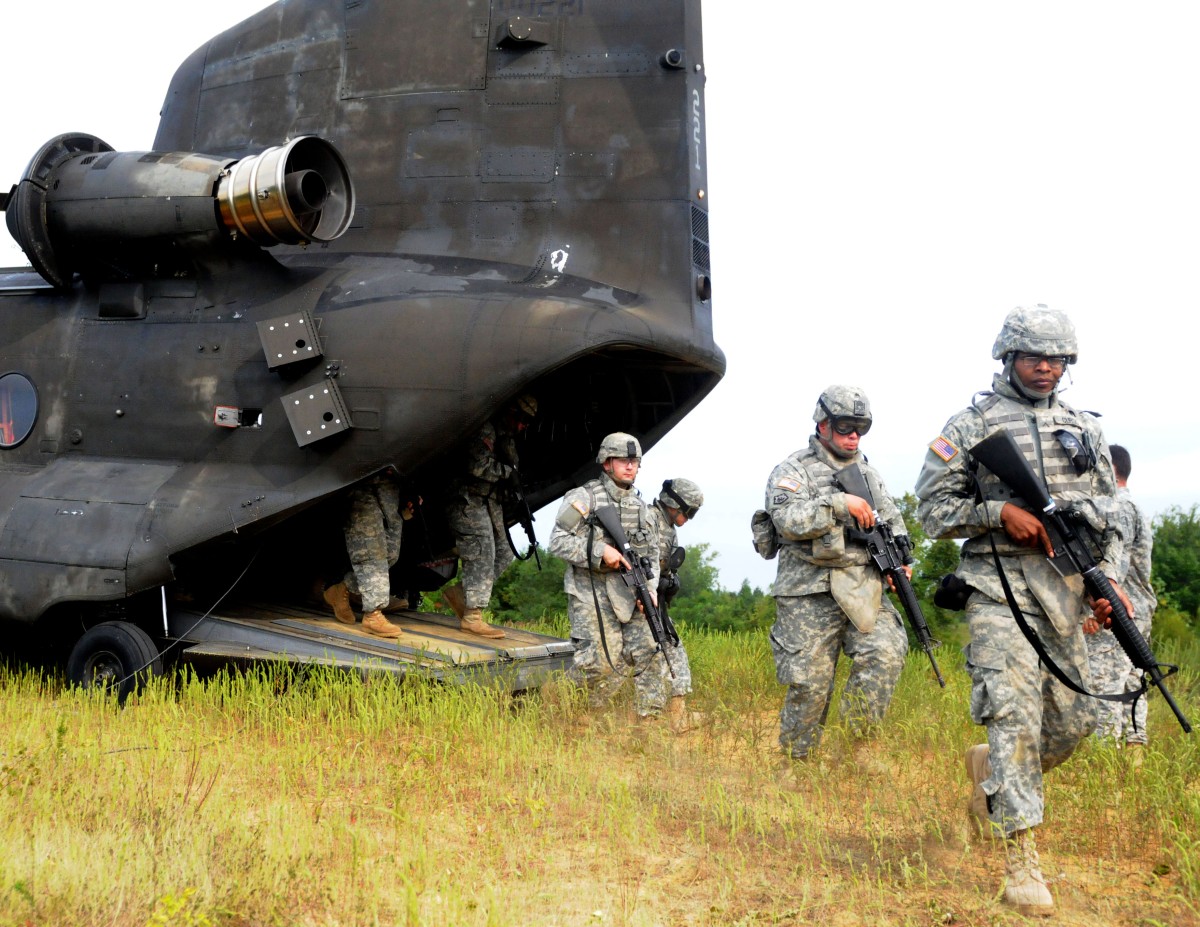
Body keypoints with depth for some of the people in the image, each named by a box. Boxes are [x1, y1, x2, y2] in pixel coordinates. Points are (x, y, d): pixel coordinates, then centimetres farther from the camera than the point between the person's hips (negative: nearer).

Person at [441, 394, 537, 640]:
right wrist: (507, 471, -14)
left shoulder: (507, 436, 16)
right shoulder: (486, 430, -16)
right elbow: (478, 465, -26)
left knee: (503, 554, 9)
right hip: (470, 501, -10)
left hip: (490, 503, 10)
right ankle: (472, 617, -10)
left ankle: (460, 594, 16)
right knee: (482, 557, -12)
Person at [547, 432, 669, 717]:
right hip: (591, 594, -6)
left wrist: (650, 588, 1)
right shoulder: (584, 497, -6)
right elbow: (558, 542, -12)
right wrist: (601, 551, -19)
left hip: (629, 594, 6)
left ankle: (652, 718, 6)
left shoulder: (639, 505, 15)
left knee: (650, 653, -3)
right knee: (598, 662, -11)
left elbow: (652, 553, 17)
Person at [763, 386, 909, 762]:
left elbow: (893, 520, 25)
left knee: (887, 653, -16)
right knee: (809, 684, -4)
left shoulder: (867, 472, 19)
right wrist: (839, 504, -22)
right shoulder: (793, 470, 0)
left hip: (863, 591, 5)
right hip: (810, 594, -5)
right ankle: (796, 760, 13)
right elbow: (788, 519, -16)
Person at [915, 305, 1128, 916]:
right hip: (1001, 590, -5)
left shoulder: (1085, 429, 16)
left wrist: (1108, 581, 5)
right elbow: (932, 510, 0)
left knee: (1072, 720, 9)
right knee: (1015, 717, -14)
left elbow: (1109, 514, 19)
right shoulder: (972, 425, 2)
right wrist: (999, 512, -14)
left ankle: (989, 771, 38)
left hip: (1066, 592, 5)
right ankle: (1021, 862, -11)